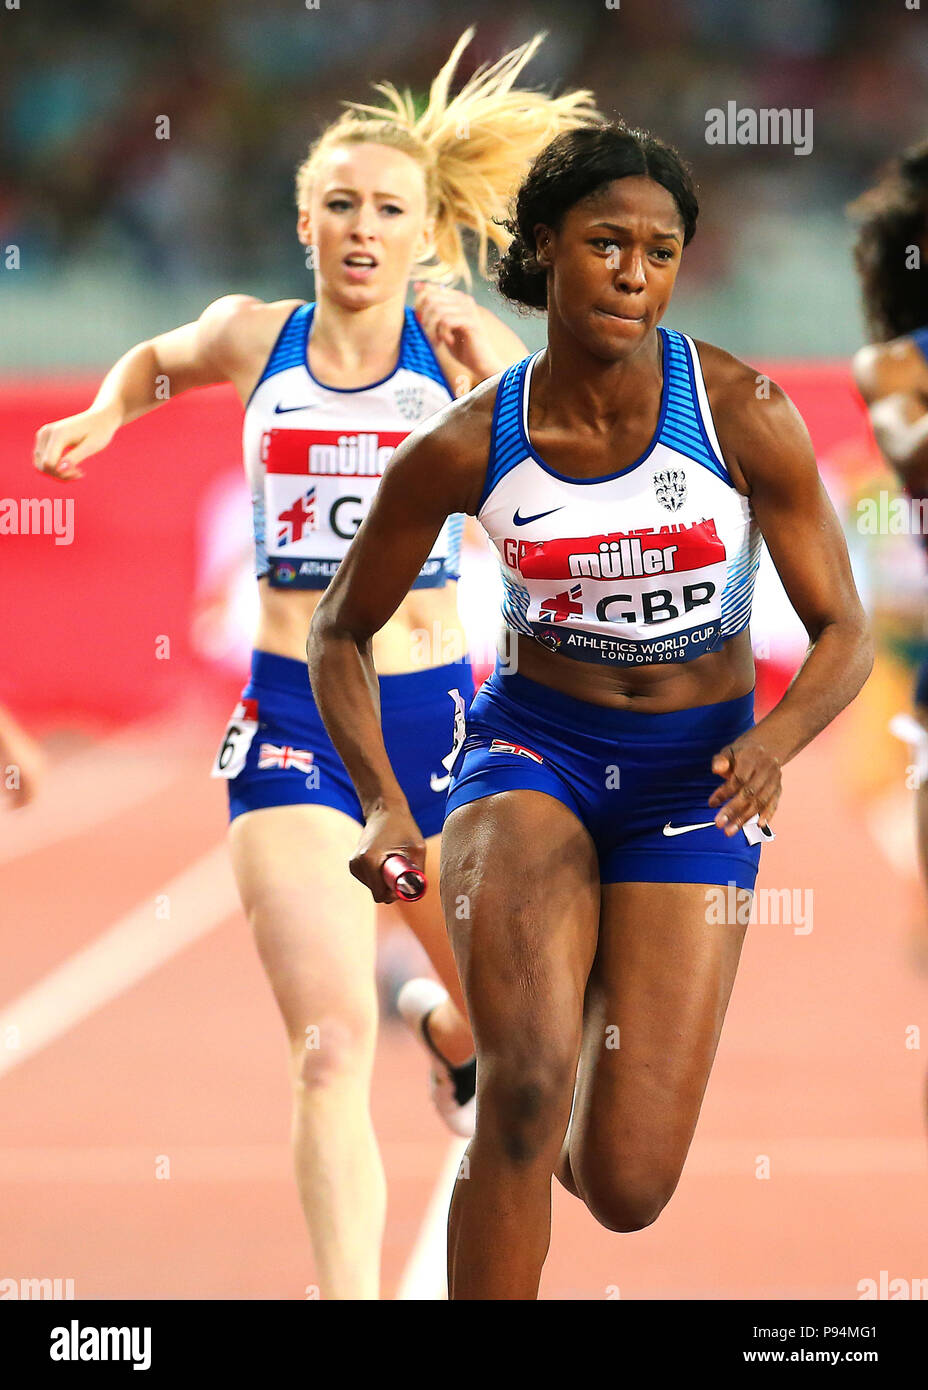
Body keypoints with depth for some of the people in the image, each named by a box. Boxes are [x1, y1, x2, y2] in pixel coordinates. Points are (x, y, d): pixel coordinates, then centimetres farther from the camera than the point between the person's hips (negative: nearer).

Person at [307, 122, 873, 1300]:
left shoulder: (745, 416, -13)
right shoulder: (465, 447, -10)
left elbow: (844, 635, -7)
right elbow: (340, 631, 3)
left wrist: (773, 741, -28)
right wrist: (381, 803, -13)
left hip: (694, 772, 0)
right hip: (533, 747, 0)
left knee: (626, 1190, -5)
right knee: (526, 1083, -29)